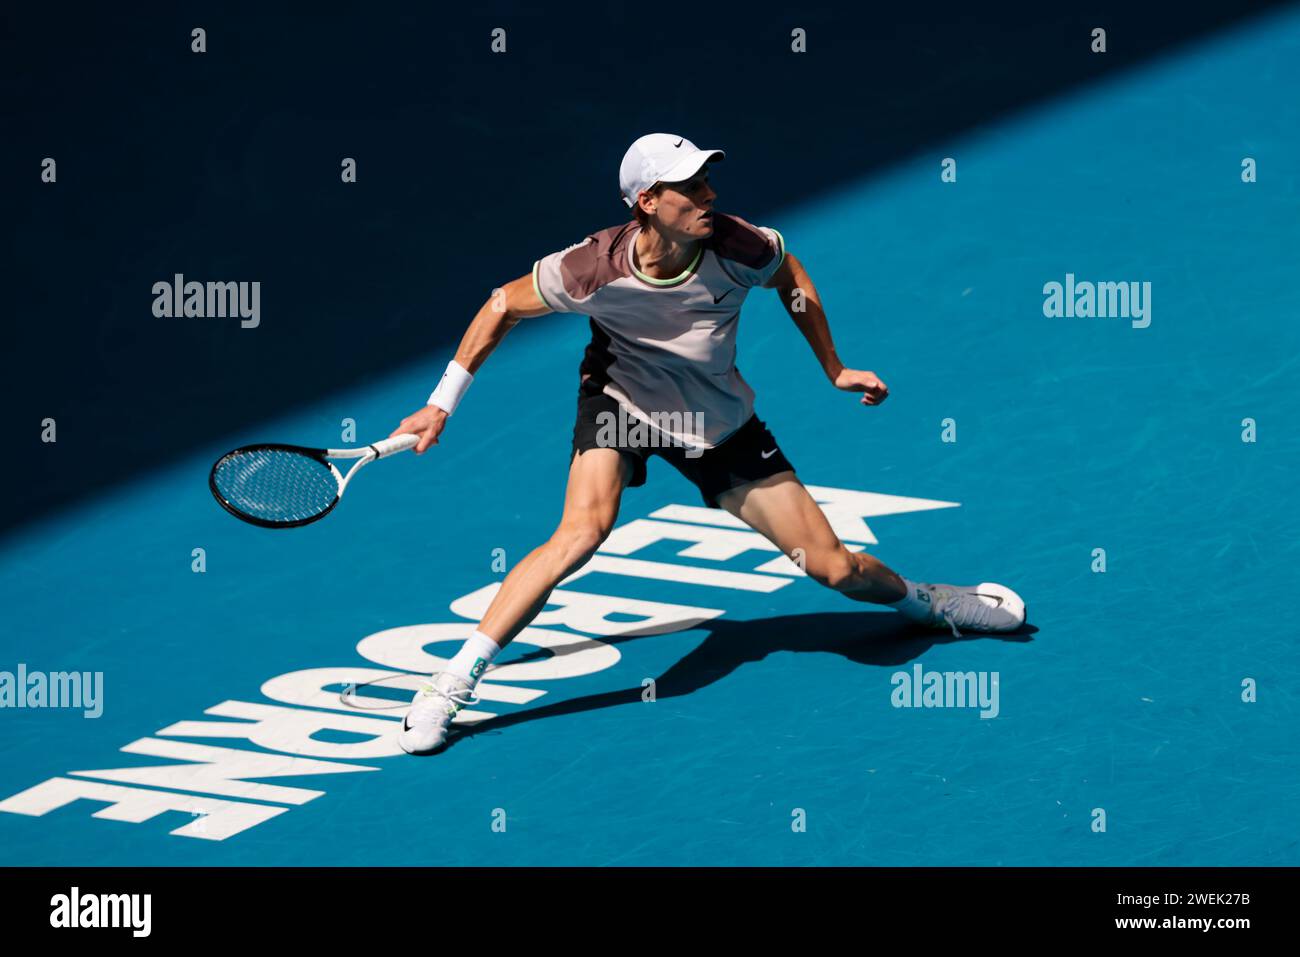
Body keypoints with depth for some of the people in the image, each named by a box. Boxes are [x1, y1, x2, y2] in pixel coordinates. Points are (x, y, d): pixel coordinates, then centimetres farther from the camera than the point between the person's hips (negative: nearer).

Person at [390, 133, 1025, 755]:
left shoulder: (735, 247, -26)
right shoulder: (596, 269, -31)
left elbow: (790, 276, -1)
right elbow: (504, 305, -14)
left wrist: (834, 369, 4)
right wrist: (441, 405, -14)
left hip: (720, 421, 2)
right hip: (620, 399, -2)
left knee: (835, 568, 0)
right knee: (584, 530, -31)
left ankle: (925, 601, 36)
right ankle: (450, 685, -24)